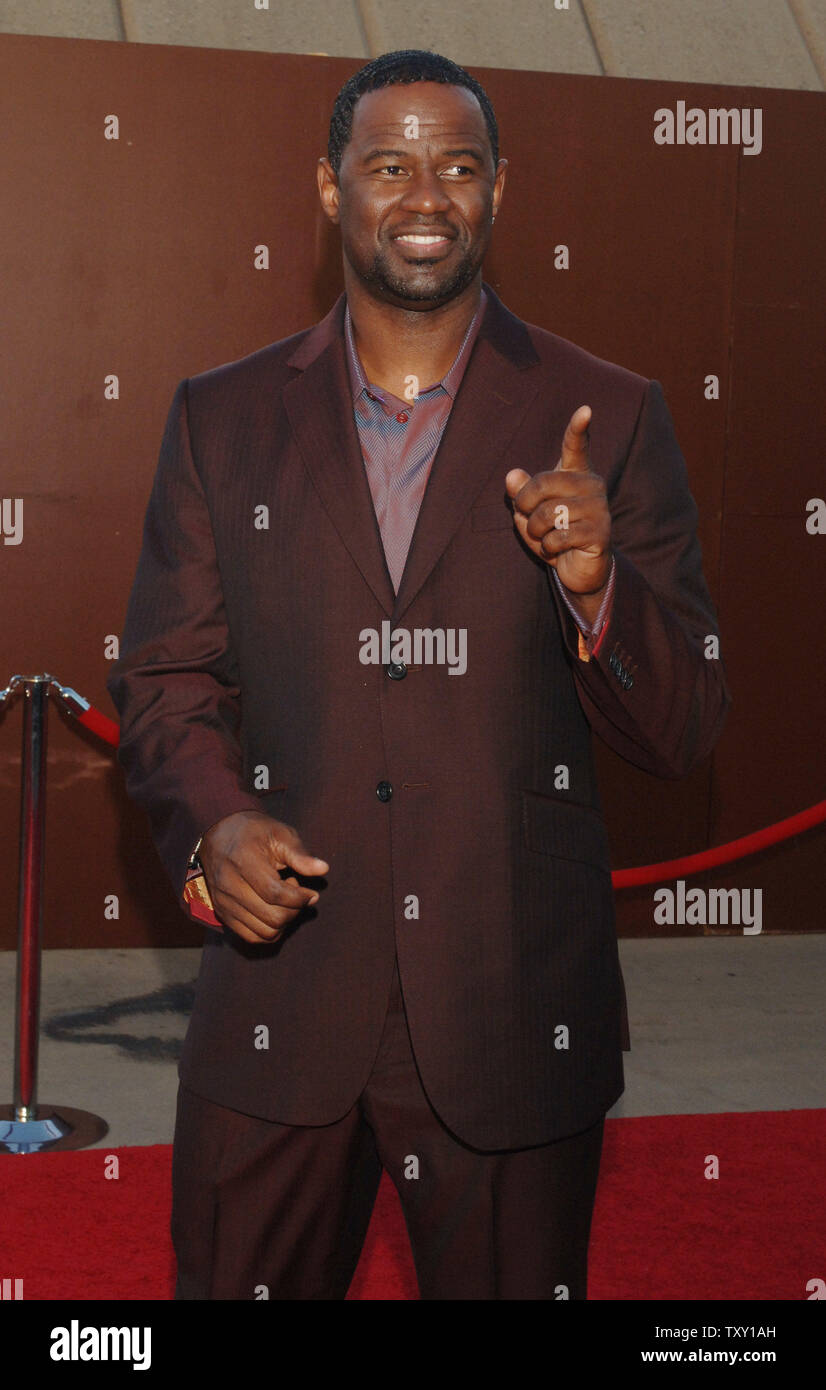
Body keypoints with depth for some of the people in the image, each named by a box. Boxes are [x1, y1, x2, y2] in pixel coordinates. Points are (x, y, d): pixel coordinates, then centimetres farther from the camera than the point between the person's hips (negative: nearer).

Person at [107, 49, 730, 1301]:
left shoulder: (607, 419, -1)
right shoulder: (223, 418, 5)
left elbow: (680, 735, -2)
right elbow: (166, 681, 7)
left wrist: (597, 580, -21)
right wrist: (212, 826, -13)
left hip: (510, 1015, -1)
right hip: (279, 1002, 1)